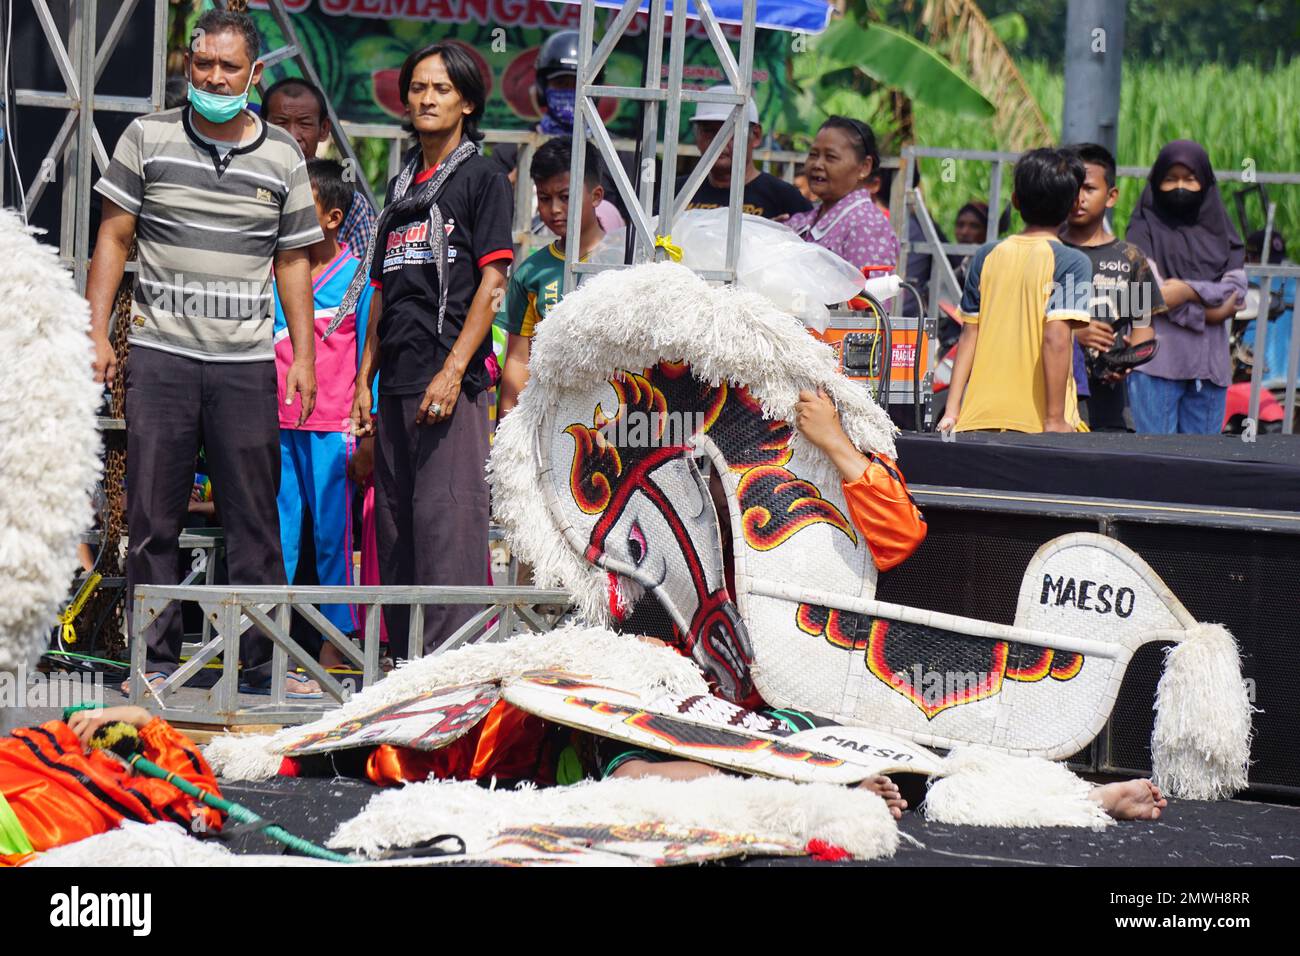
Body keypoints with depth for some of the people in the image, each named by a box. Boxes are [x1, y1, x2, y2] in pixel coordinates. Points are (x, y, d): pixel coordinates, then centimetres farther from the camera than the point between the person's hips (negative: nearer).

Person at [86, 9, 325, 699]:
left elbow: (293, 261, 13)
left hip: (246, 363, 1)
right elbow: (113, 238, 6)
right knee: (152, 516, -1)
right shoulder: (149, 139, 5)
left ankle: (264, 662, 6)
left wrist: (304, 356, 6)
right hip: (160, 355, -1)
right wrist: (97, 331, -2)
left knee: (254, 518, 1)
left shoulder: (281, 157, 9)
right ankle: (157, 659, 6)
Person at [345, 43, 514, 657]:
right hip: (397, 381, 7)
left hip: (452, 380, -7)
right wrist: (364, 380, 14)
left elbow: (491, 284, -7)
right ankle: (403, 659, 12)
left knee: (445, 514, -13)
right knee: (394, 520, 7)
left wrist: (454, 369, -16)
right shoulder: (402, 186, 20)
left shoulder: (482, 178, 1)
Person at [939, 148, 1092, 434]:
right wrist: (1055, 420, -13)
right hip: (1035, 420, -5)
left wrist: (952, 410, 11)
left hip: (978, 421, 5)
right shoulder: (1071, 262, -4)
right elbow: (1056, 339, -14)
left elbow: (969, 335, 10)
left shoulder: (987, 256, 10)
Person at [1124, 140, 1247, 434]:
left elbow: (1237, 289, 1)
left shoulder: (1220, 233, 16)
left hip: (1209, 366, 4)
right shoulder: (1145, 230, 6)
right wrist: (1208, 313, -7)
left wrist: (1189, 291, -14)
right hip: (1157, 363, -4)